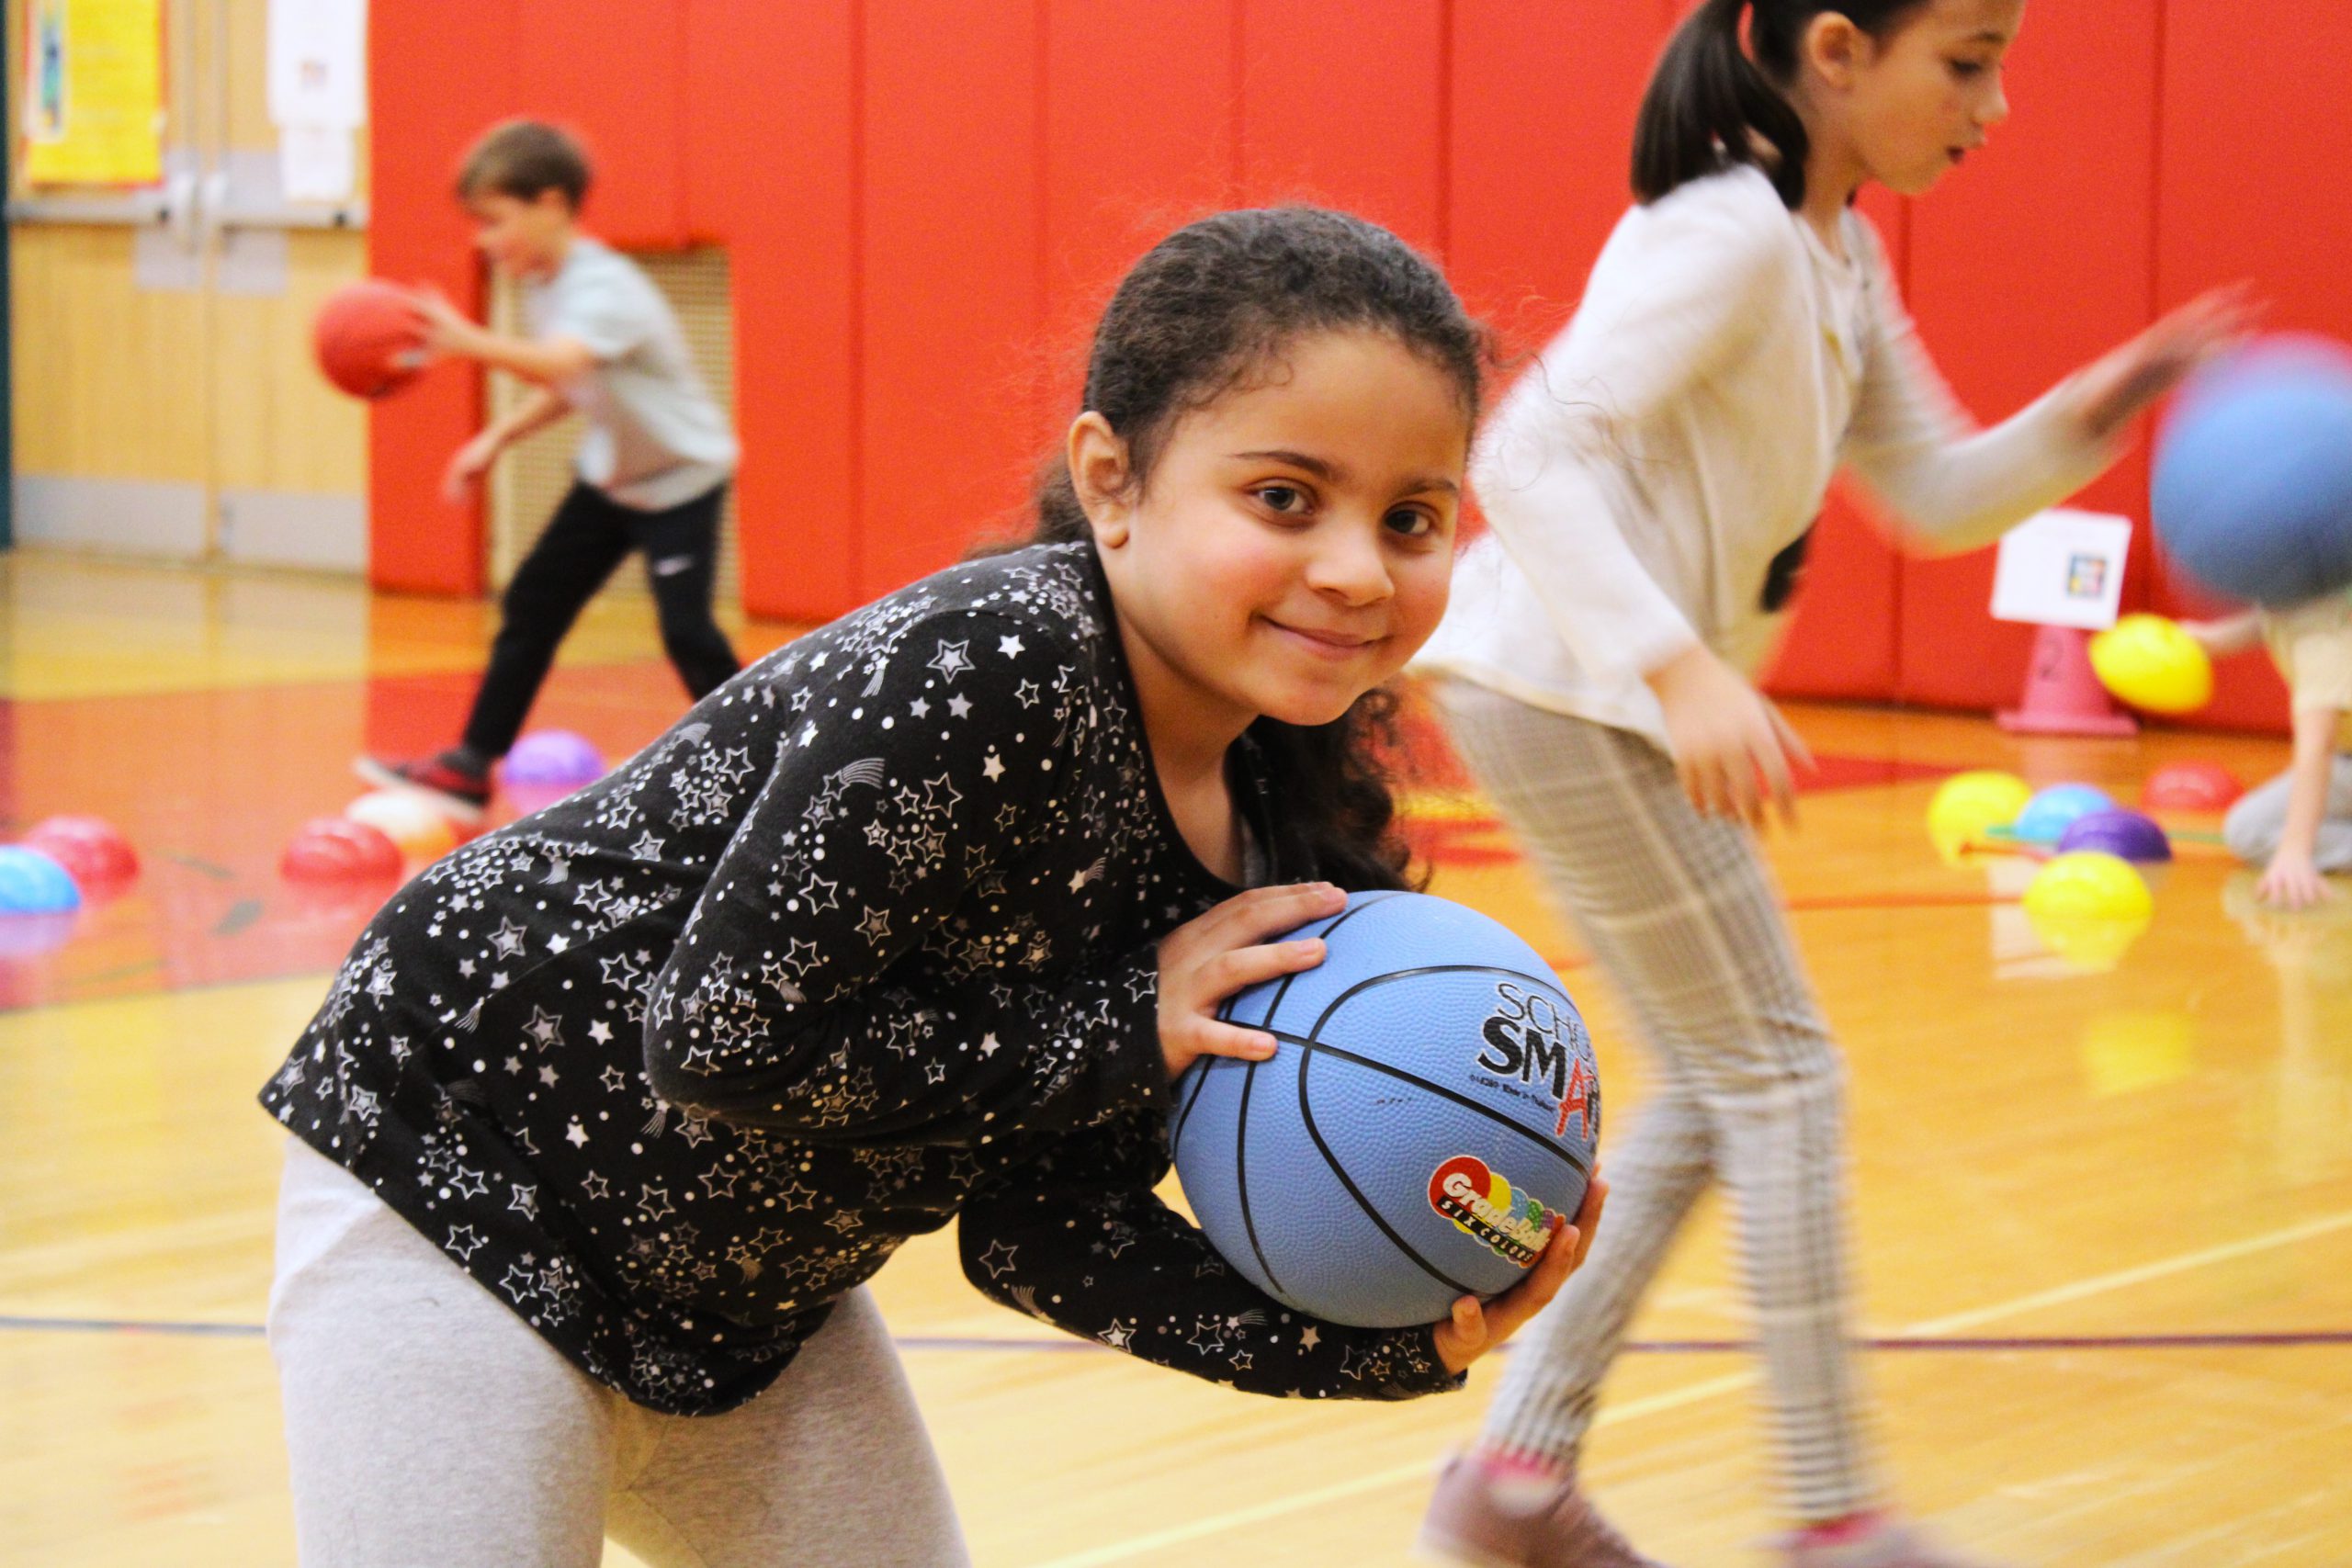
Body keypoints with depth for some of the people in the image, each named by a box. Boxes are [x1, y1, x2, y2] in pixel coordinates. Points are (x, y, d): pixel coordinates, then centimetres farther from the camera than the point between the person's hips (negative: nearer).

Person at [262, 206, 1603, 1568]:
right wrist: (1125, 1026, -26)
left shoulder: (1281, 836, -5)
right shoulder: (993, 669, -29)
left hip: (748, 1291, 8)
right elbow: (721, 1038, -30)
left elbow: (1034, 1229, -4)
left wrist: (1398, 1342, -15)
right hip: (468, 1180, -8)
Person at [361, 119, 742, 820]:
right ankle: (470, 768, 7)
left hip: (681, 478, -9)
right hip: (610, 476, 9)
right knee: (530, 605, 4)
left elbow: (559, 364, -50)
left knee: (686, 630, -15)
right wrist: (497, 438, 2)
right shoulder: (542, 285, -2)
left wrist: (470, 342, -64)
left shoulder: (605, 289, -30)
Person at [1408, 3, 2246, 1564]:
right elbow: (1525, 455, -29)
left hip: (1608, 702, 10)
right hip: (1566, 690, -10)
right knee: (1785, 1080, -4)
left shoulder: (1843, 259, 10)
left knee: (1723, 1088, 14)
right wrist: (1680, 671, -39)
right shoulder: (1729, 233, -20)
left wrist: (2098, 410, -3)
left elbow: (1941, 494, 14)